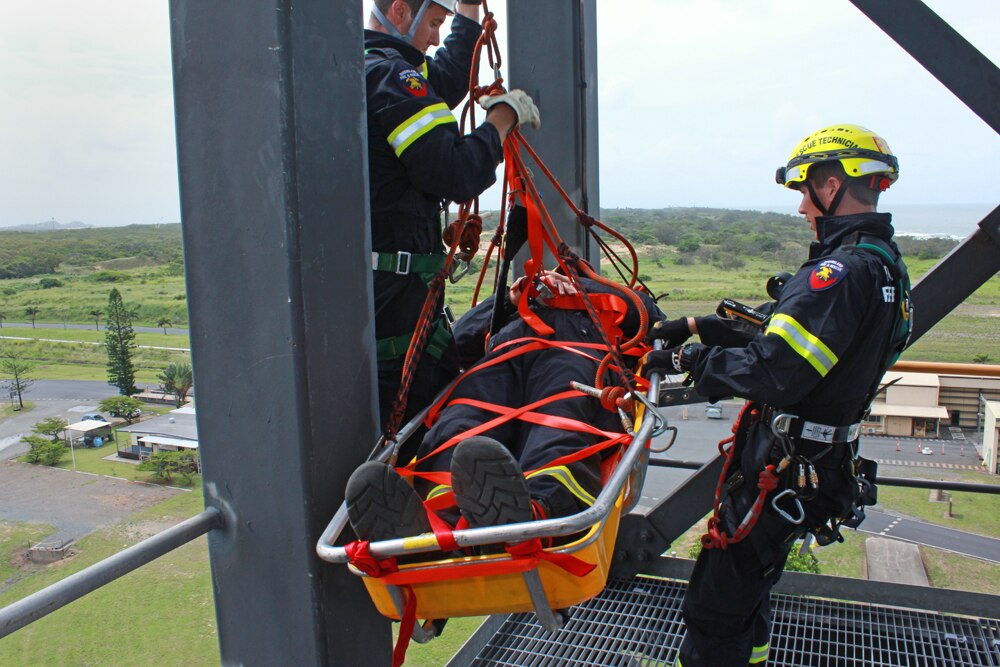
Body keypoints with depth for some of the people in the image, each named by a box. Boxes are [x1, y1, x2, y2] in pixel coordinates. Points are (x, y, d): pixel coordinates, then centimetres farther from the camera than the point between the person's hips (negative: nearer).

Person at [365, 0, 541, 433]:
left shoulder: (360, 70, 19)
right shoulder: (388, 76, -14)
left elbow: (446, 78, 35)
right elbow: (458, 175, -21)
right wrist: (503, 115, -6)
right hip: (392, 286, -10)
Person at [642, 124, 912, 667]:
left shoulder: (841, 274, -25)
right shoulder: (883, 261, 9)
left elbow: (769, 373, -30)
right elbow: (776, 325, 14)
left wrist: (688, 358, -18)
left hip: (781, 467, -10)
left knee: (714, 604, 2)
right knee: (748, 589, 28)